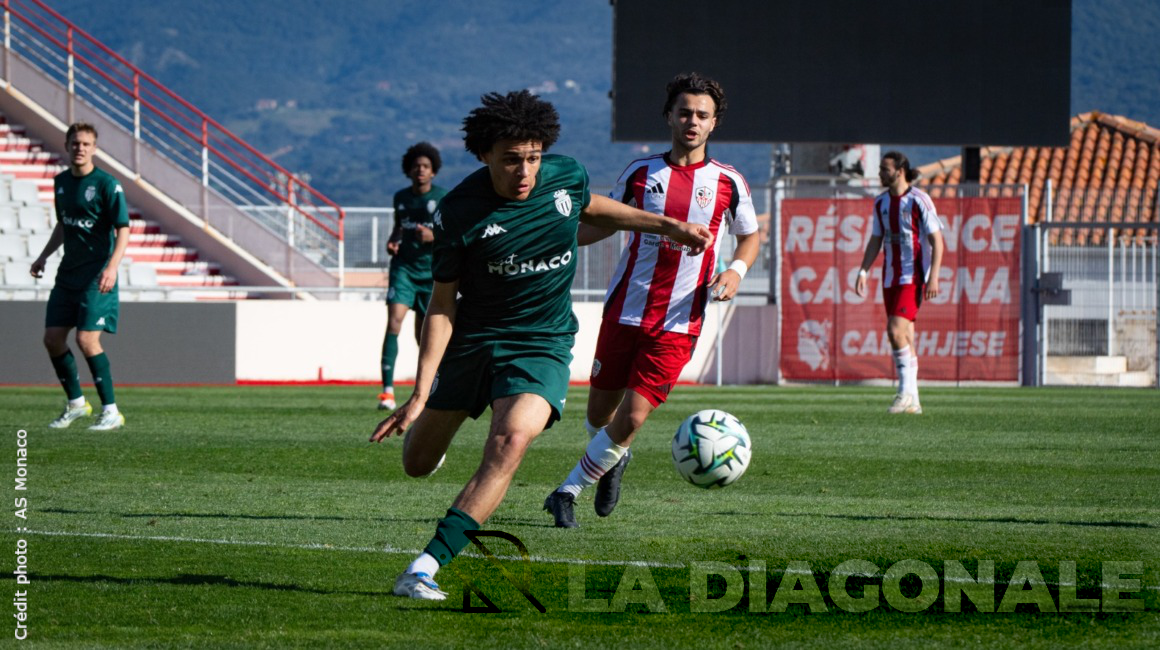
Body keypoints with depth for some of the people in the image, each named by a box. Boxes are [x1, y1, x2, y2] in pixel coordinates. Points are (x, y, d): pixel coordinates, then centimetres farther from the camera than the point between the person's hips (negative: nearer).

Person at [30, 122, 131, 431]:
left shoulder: (107, 184, -11)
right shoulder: (61, 182, 10)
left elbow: (123, 229, -15)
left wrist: (112, 267, -28)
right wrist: (44, 255, 16)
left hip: (97, 277, -7)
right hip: (68, 274, 7)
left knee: (87, 340, -15)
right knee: (52, 338, 3)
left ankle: (111, 411, -7)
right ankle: (76, 403, 21)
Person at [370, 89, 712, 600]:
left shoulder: (567, 177, -9)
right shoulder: (460, 211, -17)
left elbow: (590, 208, 18)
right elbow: (442, 305, -11)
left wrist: (667, 226, 13)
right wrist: (421, 392, -18)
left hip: (542, 346, 0)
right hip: (472, 341, 0)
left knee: (510, 441, -29)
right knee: (418, 464, 13)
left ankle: (425, 567, -32)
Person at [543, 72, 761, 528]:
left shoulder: (728, 183, 1)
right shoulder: (641, 172, 4)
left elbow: (750, 236, 17)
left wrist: (736, 271, -4)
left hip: (678, 323, -2)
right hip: (624, 311, 2)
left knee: (632, 418, -12)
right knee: (599, 414, 6)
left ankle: (568, 491, 5)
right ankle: (613, 460, 41)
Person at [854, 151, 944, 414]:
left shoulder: (919, 200, -9)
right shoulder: (881, 203, 10)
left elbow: (936, 241, -9)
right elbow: (875, 241, 17)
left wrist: (933, 277, -16)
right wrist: (863, 271, 7)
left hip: (913, 276, -7)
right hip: (891, 277, 7)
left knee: (896, 330, -19)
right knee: (904, 337, 7)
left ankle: (907, 391, -11)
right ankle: (912, 401, 10)